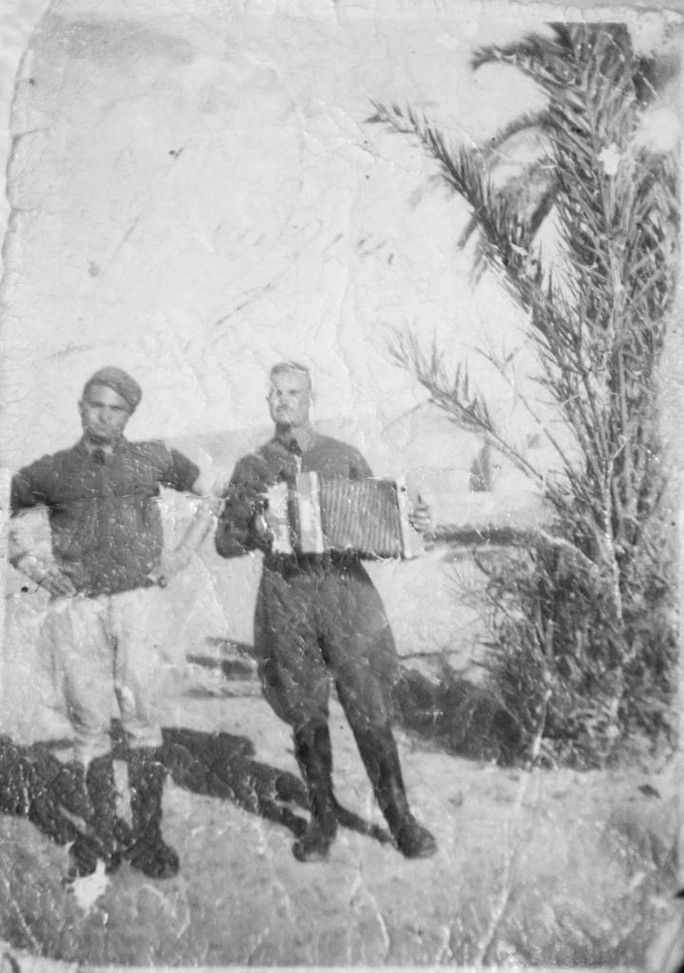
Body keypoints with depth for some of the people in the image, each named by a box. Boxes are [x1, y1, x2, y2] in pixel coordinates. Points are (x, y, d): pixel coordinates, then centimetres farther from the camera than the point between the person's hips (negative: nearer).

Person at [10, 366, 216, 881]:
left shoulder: (154, 458, 11)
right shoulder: (51, 471, 11)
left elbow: (213, 496, 19)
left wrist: (183, 552, 9)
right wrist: (28, 561, 6)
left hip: (138, 597, -1)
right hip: (75, 606, 1)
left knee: (143, 716, -3)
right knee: (90, 722, 3)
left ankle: (148, 834, 9)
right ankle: (102, 834, 17)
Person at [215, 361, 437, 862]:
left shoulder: (345, 456, 9)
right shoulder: (252, 468, 9)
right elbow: (224, 541, 11)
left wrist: (410, 525, -7)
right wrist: (253, 532, -9)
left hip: (346, 590, -1)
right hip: (284, 600, 1)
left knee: (371, 713, -1)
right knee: (306, 717, 8)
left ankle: (400, 817, 15)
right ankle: (323, 818, 25)